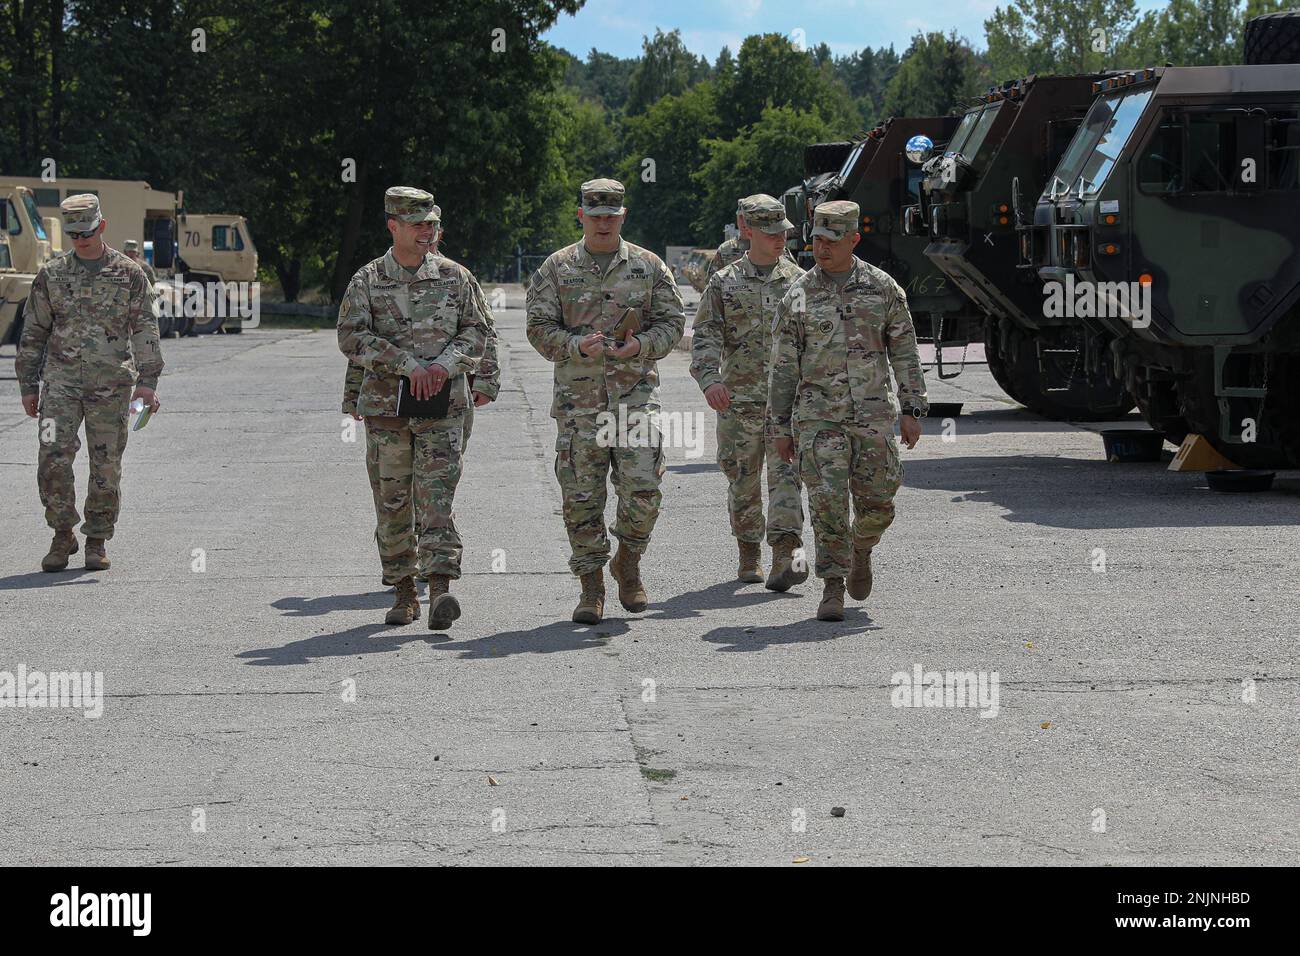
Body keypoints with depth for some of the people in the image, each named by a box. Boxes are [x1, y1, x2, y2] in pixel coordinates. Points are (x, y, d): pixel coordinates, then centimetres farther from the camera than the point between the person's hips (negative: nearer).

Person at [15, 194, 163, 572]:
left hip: (111, 385, -1)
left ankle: (98, 541, 14)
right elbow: (33, 333, 12)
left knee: (106, 466, 2)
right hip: (61, 381, 1)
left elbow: (145, 331, 1)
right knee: (53, 459, -10)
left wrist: (147, 381, -9)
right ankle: (63, 534, 5)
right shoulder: (51, 275, 7)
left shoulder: (130, 274, 4)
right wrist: (28, 386, 9)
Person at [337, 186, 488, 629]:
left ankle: (440, 589, -19)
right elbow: (352, 338, -9)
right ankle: (404, 592, 15)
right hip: (385, 406, 1)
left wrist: (445, 364, -11)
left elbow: (476, 329, 7)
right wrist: (409, 365, -16)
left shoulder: (454, 276, 6)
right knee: (392, 501, 5)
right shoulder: (367, 281, 1)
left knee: (436, 495, -11)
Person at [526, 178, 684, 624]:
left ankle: (628, 565, 17)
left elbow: (673, 320, 9)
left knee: (643, 489, -8)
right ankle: (591, 586, 10)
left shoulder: (648, 266, 9)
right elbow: (539, 327, 3)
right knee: (581, 496, 0)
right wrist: (577, 347, -16)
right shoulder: (556, 268, 7)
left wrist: (643, 345, -11)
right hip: (578, 398, 0)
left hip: (636, 394, 0)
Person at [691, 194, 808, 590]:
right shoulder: (724, 283, 4)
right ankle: (748, 555, 23)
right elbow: (704, 336, -3)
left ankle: (785, 557, -21)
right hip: (738, 400, 0)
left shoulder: (798, 281, 9)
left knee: (785, 477, -12)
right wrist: (709, 378, -20)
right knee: (743, 482, 9)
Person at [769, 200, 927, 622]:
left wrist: (912, 412, 1)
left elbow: (904, 352, 6)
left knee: (876, 503, 3)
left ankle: (861, 549, 34)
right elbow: (783, 365, 5)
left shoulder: (882, 287, 2)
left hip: (873, 413, 1)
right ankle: (832, 589, -2)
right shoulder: (798, 295, 1)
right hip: (818, 415, -1)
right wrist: (781, 427, 3)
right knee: (827, 502, -9)